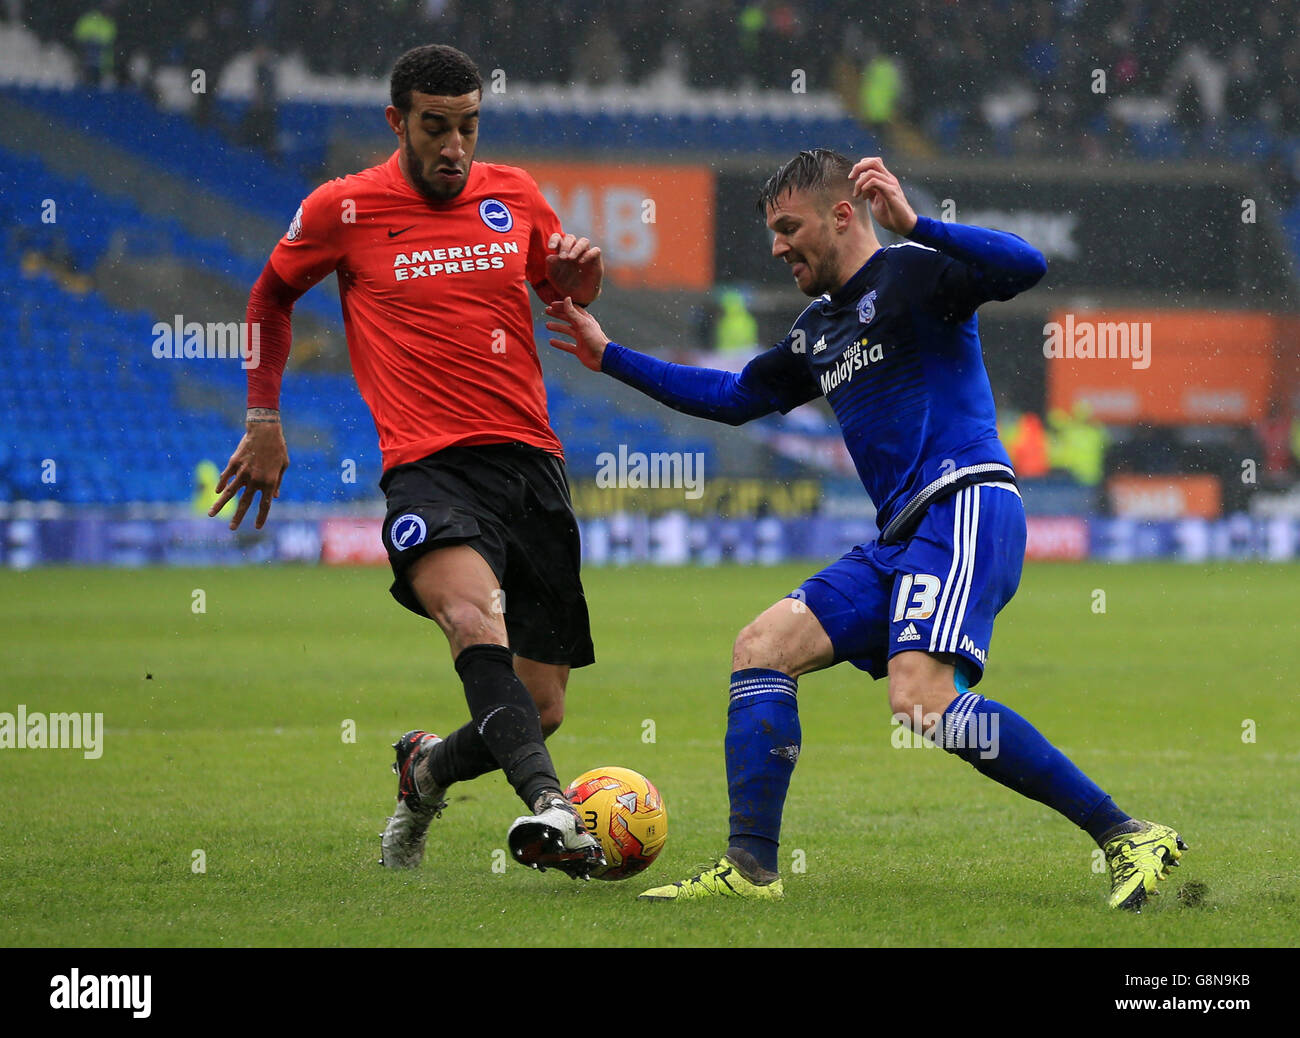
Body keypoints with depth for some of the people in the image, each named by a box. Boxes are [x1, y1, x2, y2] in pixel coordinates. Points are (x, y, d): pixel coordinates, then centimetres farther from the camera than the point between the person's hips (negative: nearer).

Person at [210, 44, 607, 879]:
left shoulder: (514, 195, 12)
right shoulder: (343, 209, 4)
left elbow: (569, 293, 29)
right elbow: (273, 295, 21)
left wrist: (584, 270, 5)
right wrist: (264, 421, 21)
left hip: (531, 463, 4)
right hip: (428, 465, -4)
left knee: (541, 709, 3)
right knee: (472, 608, -37)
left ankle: (428, 770, 35)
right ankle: (548, 806, -54)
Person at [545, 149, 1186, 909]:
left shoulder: (909, 275, -3)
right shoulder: (819, 330, 24)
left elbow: (1025, 267, -20)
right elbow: (732, 397, 37)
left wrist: (913, 225, -28)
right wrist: (610, 357, 36)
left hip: (964, 506, -10)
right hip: (901, 536, 10)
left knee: (921, 698, -26)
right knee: (763, 647, 4)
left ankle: (1128, 838, -22)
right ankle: (750, 869, 2)